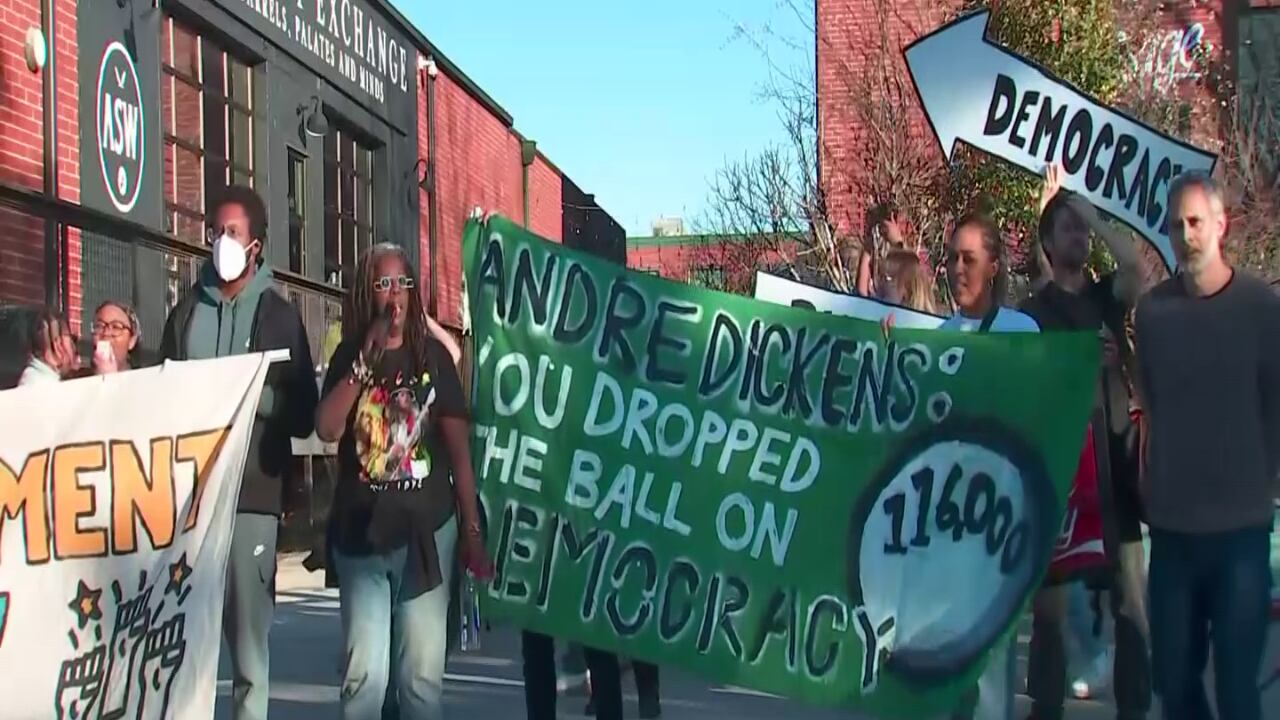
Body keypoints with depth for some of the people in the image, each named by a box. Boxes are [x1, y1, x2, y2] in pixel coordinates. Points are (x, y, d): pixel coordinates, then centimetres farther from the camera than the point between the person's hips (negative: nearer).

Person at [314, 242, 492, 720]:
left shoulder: (433, 355, 3)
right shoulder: (348, 356, 6)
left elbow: (459, 448, 2)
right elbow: (326, 429, -11)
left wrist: (473, 530, -2)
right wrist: (366, 362, -15)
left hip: (427, 530, 0)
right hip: (360, 531, 1)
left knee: (422, 674, 1)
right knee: (363, 675, -3)